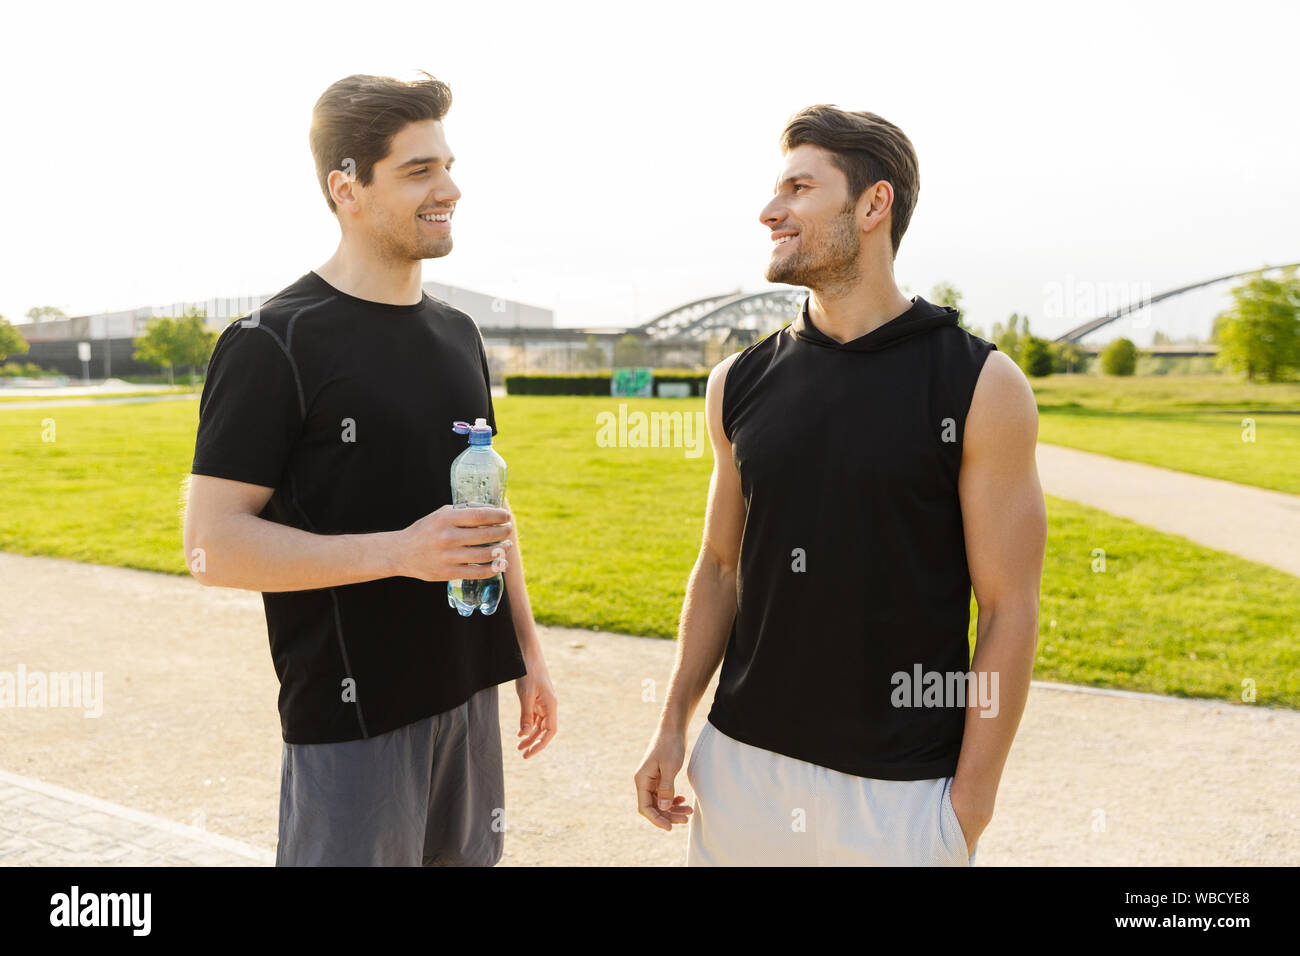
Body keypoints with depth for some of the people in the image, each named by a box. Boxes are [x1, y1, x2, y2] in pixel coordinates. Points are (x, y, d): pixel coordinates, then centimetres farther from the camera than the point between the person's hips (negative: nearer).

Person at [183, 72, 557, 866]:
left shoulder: (458, 334, 10)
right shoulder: (273, 345, -12)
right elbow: (214, 546, -16)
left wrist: (528, 648, 14)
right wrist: (399, 551, -26)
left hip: (468, 693, 7)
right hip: (352, 713, -6)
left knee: (467, 853, 16)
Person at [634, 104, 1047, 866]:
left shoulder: (981, 387, -9)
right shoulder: (740, 383, 3)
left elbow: (1009, 610, -8)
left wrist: (971, 805, -9)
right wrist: (674, 725, 5)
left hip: (901, 790, -3)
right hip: (742, 762, 4)